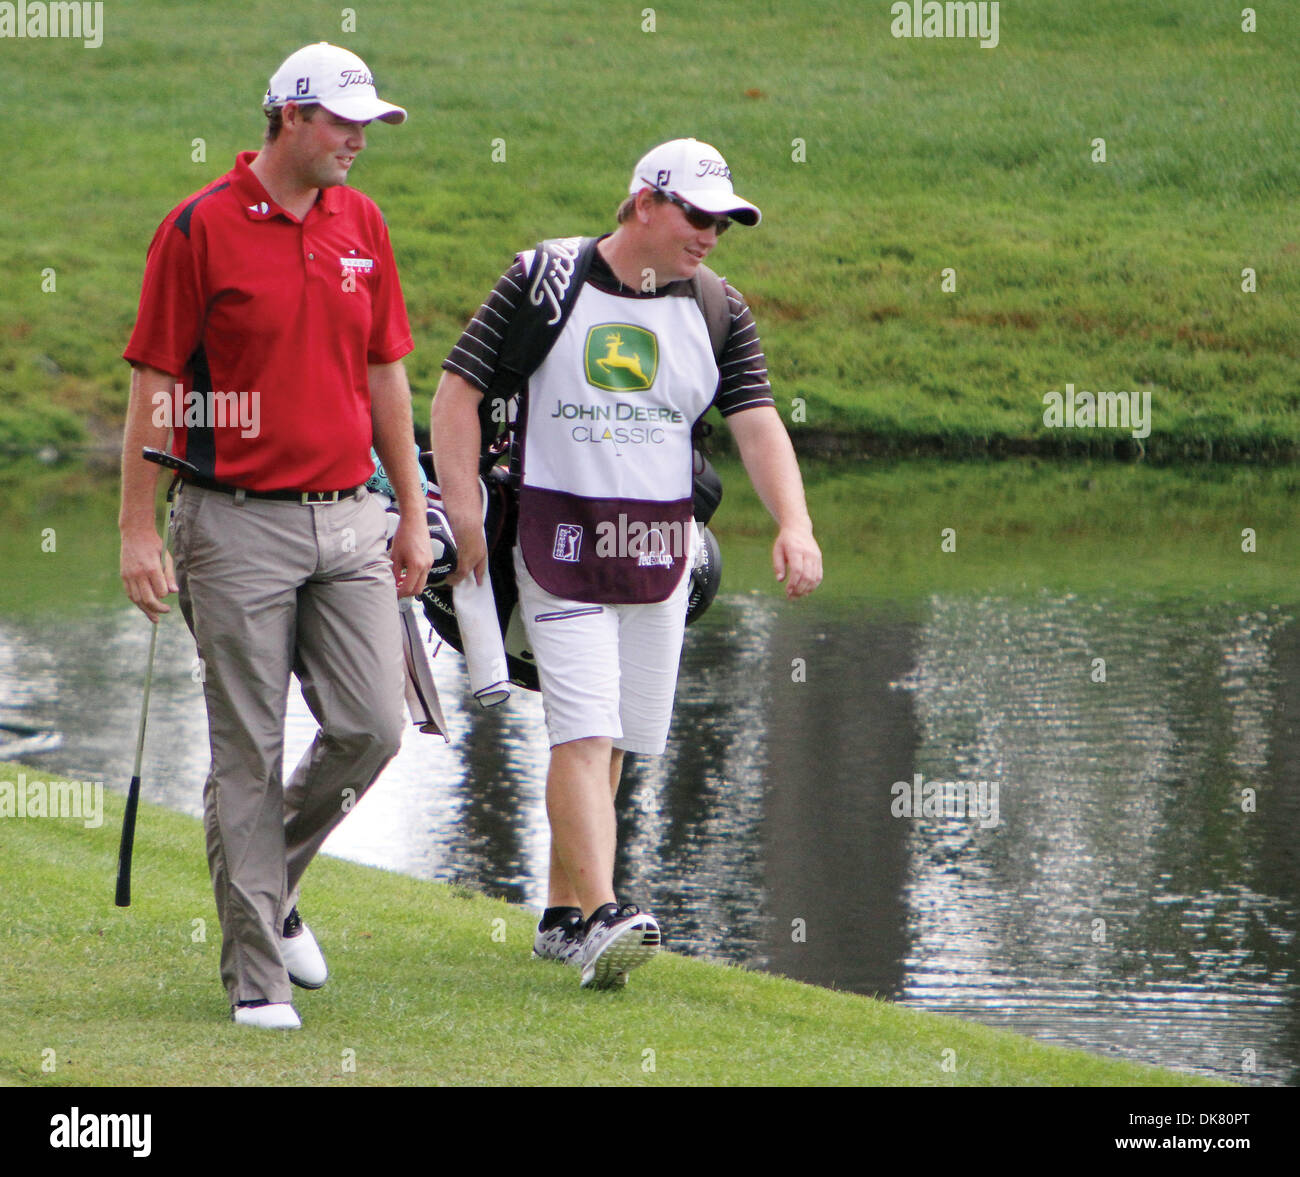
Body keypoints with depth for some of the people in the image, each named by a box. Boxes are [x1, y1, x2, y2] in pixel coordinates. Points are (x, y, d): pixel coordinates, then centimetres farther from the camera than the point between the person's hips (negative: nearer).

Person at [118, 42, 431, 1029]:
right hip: (239, 523, -5)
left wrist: (413, 515, 14)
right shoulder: (199, 228, -7)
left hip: (349, 518, 5)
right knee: (249, 755, -2)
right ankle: (257, 974, 5)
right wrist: (138, 531, -8)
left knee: (372, 728, -3)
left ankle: (272, 881, 23)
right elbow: (153, 384, -5)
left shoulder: (361, 223, 9)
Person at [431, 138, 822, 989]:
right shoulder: (543, 281, -2)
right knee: (584, 734, -15)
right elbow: (459, 390, 0)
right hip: (558, 543, -4)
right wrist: (464, 515, -10)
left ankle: (562, 915, 21)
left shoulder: (718, 313, 7)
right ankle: (600, 918, -24)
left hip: (659, 553, 4)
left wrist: (794, 525, -18)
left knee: (614, 740, 8)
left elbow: (758, 424, -1)